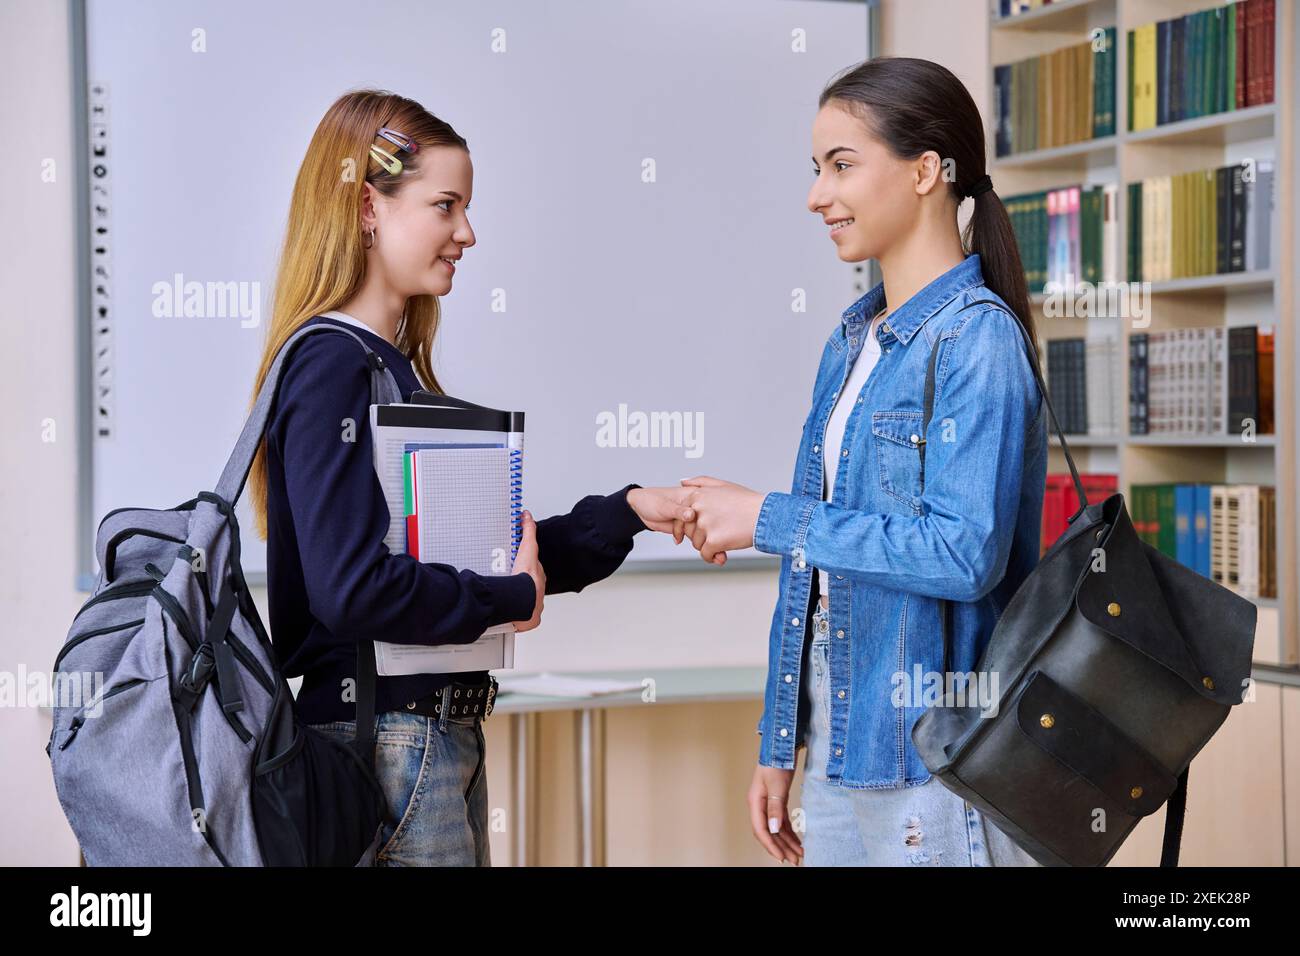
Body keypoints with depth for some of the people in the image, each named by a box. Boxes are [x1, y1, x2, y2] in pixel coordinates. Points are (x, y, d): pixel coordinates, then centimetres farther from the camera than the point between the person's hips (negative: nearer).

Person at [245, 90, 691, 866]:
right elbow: (352, 587, -24)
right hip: (384, 738, -9)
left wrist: (628, 512, 7)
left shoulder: (399, 366, 13)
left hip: (444, 734, 9)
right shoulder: (333, 367, -14)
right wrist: (510, 600, -12)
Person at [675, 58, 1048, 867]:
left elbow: (965, 553, -23)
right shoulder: (852, 342, 11)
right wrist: (780, 742, 14)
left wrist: (768, 519, -16)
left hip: (933, 754, -7)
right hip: (837, 739, 8)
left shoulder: (977, 338, -12)